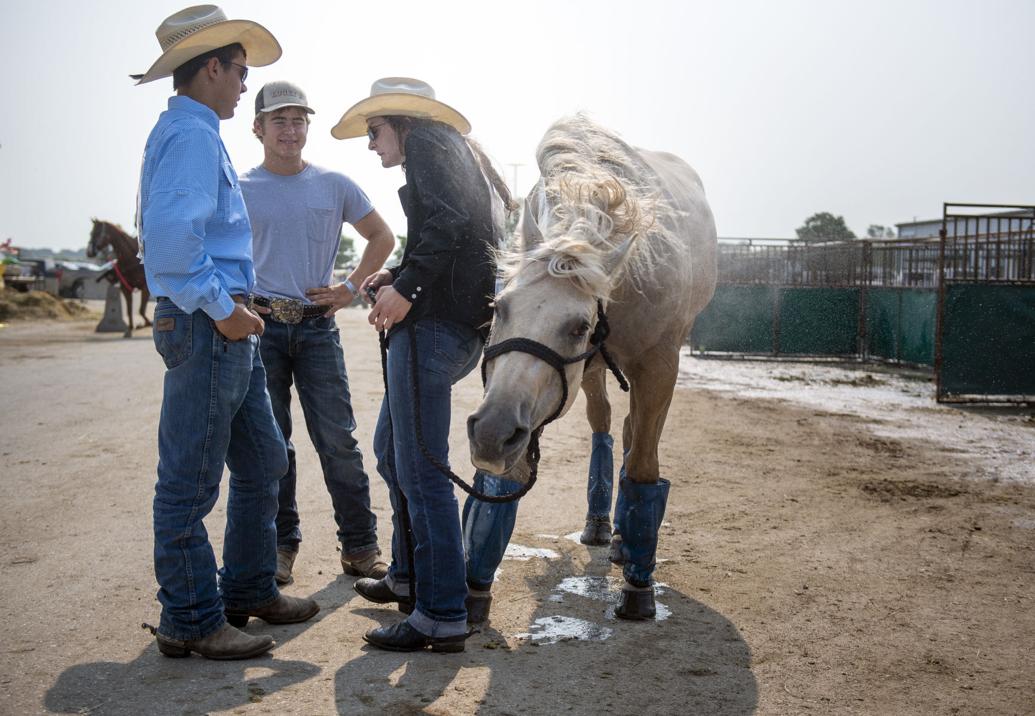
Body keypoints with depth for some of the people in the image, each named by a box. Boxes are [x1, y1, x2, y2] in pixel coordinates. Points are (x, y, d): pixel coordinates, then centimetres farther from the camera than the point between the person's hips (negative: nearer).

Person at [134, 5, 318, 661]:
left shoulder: (191, 133, 21)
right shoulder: (191, 134, -12)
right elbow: (169, 233, -26)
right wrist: (221, 307, -20)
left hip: (228, 331, 11)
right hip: (207, 328, -11)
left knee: (264, 462, 17)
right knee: (190, 481, -1)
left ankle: (248, 590, 29)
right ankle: (191, 621, 9)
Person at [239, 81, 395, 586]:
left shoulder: (335, 186, 6)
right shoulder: (240, 190, 3)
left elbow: (381, 237, 15)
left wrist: (351, 287, 3)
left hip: (317, 326, 0)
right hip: (260, 326, 0)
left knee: (338, 441, 0)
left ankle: (359, 546, 10)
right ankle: (280, 544, 19)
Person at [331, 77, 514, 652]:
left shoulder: (426, 140, -2)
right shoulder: (455, 153, 27)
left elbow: (448, 218, -21)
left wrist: (407, 288, -21)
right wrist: (398, 276, 10)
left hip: (434, 323, -11)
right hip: (463, 324, 11)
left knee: (421, 473, -9)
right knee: (391, 450, 23)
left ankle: (442, 617, -4)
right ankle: (409, 578, 35)